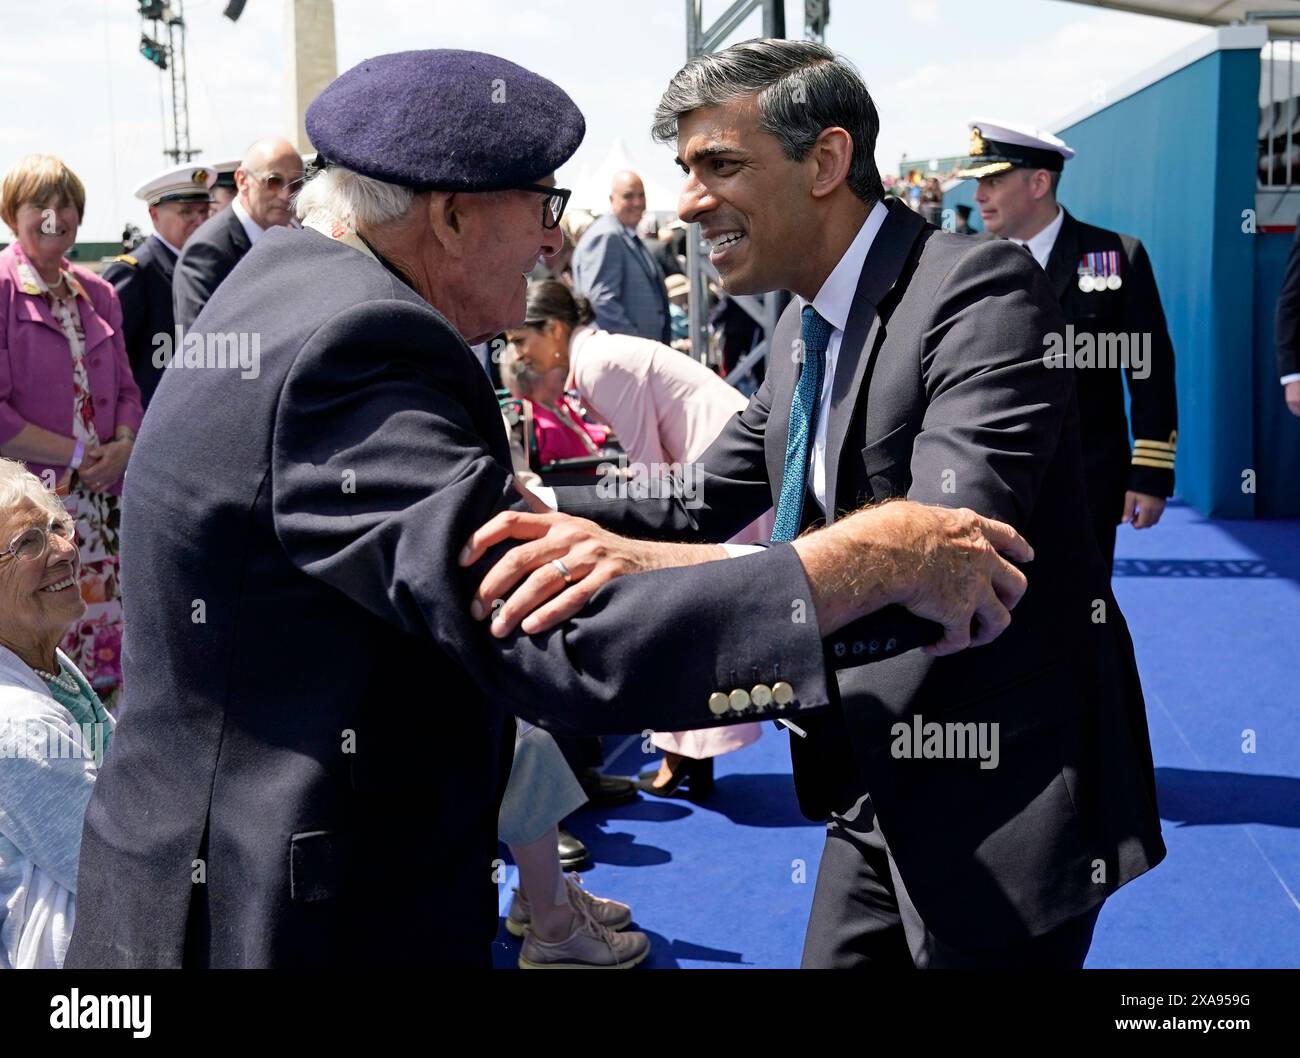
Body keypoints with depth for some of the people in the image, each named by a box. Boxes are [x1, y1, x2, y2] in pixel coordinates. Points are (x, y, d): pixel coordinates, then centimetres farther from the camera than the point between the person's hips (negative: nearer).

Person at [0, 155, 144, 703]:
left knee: (108, 634, 7)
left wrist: (122, 447, -3)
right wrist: (75, 455, -11)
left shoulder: (97, 294, 13)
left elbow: (126, 391, 17)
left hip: (103, 500, 6)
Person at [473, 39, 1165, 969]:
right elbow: (698, 505, 14)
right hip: (882, 789, 8)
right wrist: (524, 509, -2)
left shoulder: (981, 291, -20)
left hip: (1002, 791, -8)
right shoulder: (803, 330, 8)